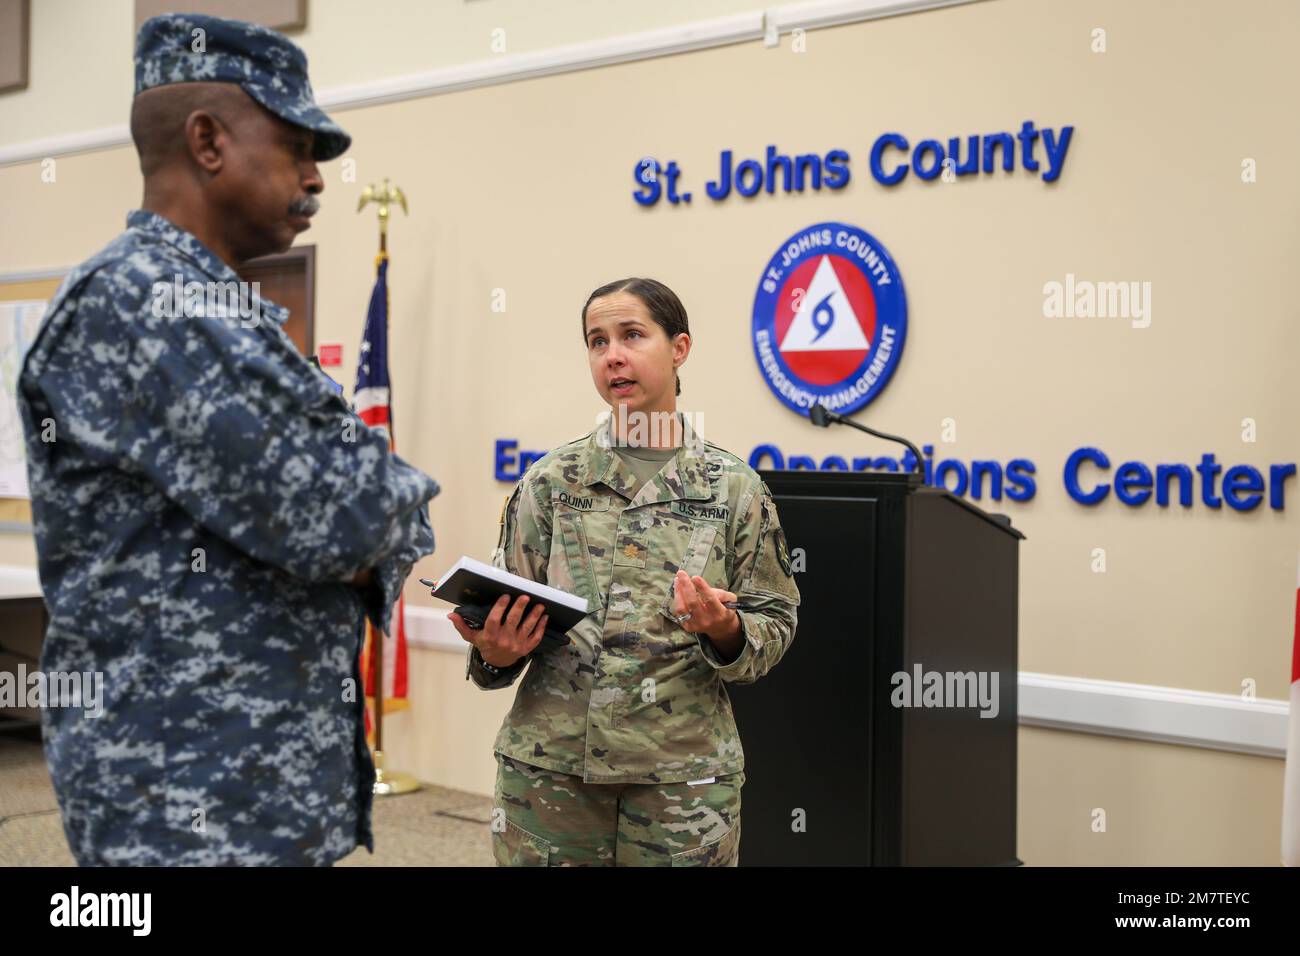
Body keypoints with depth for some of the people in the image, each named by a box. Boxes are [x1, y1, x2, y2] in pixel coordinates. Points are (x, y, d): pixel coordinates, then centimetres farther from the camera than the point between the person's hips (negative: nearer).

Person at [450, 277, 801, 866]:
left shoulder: (733, 488, 1)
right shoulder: (551, 481, 3)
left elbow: (773, 625, 3)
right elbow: (506, 620, 7)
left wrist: (724, 629, -17)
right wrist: (494, 653, -14)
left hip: (683, 776, 0)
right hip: (550, 768, 1)